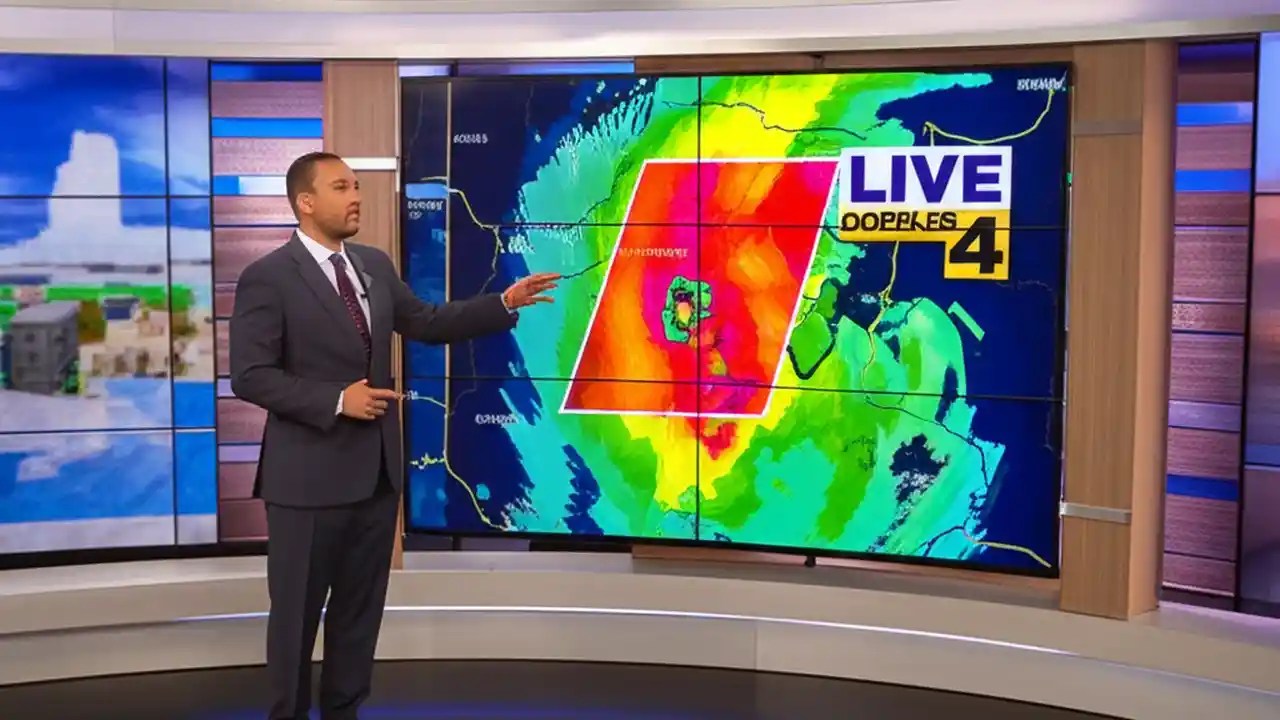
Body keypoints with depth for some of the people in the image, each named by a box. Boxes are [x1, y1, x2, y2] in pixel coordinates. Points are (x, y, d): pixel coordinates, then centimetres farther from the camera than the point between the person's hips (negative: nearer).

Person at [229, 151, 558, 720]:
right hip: (309, 475, -6)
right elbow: (250, 376, -15)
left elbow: (428, 324, 14)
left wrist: (505, 303, 3)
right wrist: (336, 400, -21)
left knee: (361, 607, 16)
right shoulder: (267, 277, -11)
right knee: (298, 611, 7)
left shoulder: (375, 265, 9)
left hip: (376, 469, 6)